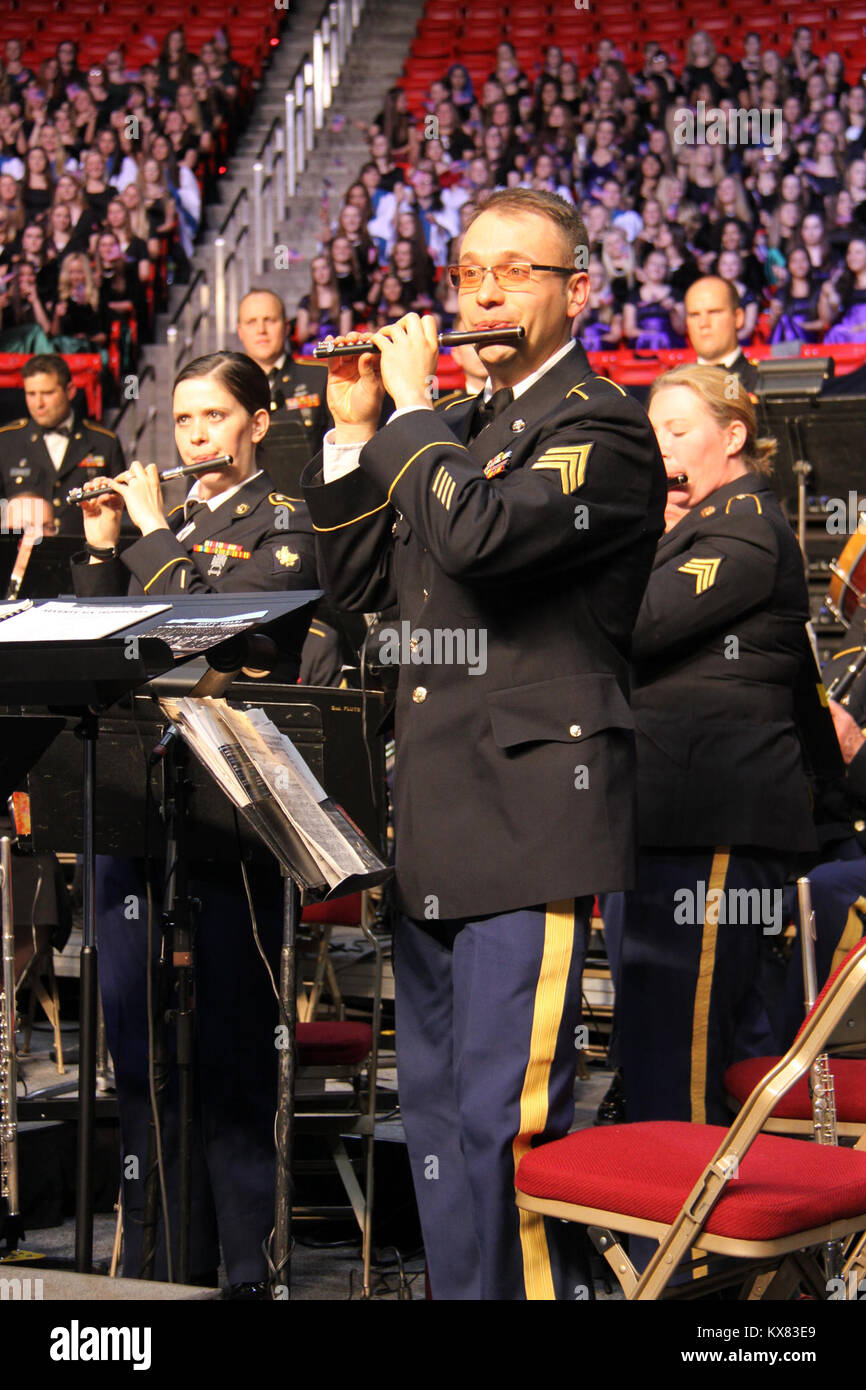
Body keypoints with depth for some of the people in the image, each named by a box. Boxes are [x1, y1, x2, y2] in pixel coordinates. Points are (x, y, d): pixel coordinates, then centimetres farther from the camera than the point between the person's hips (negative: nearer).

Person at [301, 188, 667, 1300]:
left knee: (504, 1120, -11)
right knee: (434, 1110, 14)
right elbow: (354, 581, 18)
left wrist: (410, 410, -10)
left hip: (531, 814, -9)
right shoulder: (451, 432, 20)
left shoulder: (602, 427, -7)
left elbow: (481, 535, -24)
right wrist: (355, 428, 8)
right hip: (437, 822, 9)